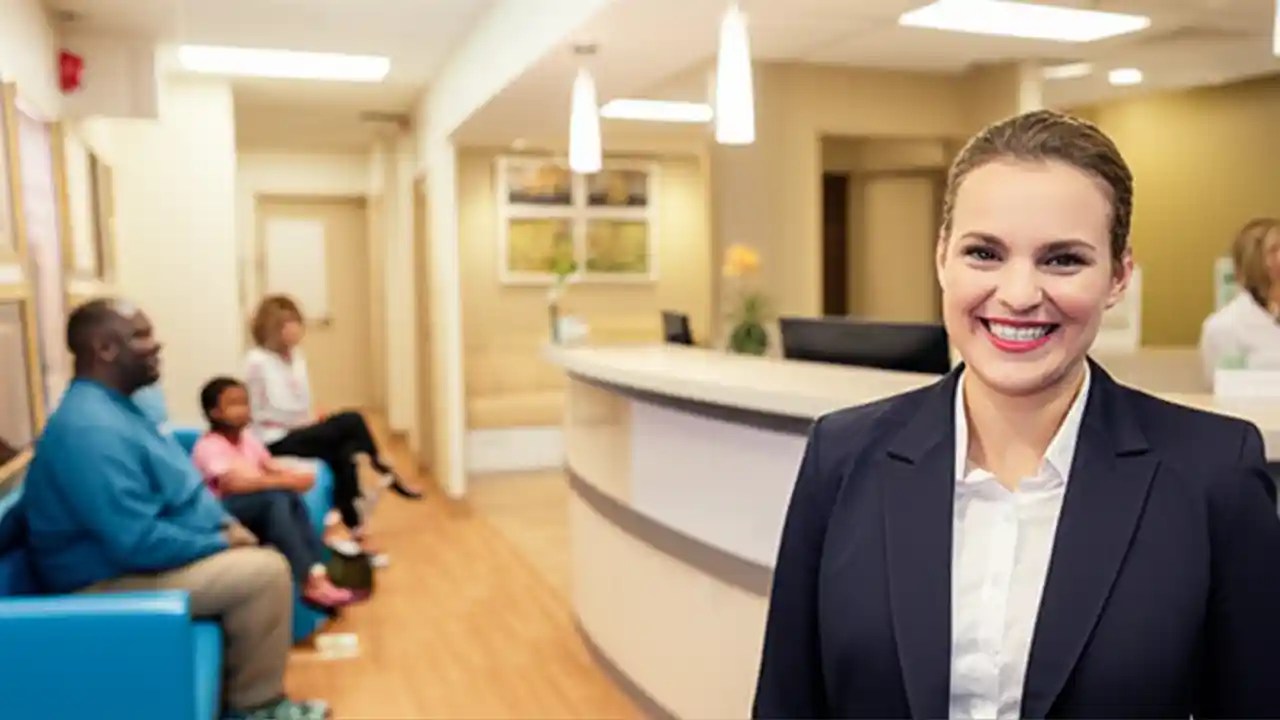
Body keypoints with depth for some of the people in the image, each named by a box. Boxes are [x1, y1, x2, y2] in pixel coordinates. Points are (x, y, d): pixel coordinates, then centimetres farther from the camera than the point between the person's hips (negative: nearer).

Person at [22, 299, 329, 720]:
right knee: (265, 572, -20)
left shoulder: (115, 408, 9)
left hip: (135, 559, 11)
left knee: (262, 561, 13)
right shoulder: (92, 427, -26)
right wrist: (221, 542, -16)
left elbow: (178, 490, 18)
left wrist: (226, 525, 2)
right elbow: (138, 543, -30)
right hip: (110, 583, -11)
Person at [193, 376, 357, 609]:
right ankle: (309, 583, -41)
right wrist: (286, 482, -32)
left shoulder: (248, 438, 13)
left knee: (291, 499, -25)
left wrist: (296, 476, -17)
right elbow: (235, 483, -27)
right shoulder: (208, 446, -12)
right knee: (276, 498, -33)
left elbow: (271, 467, 7)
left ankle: (318, 573, -34)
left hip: (258, 508, 7)